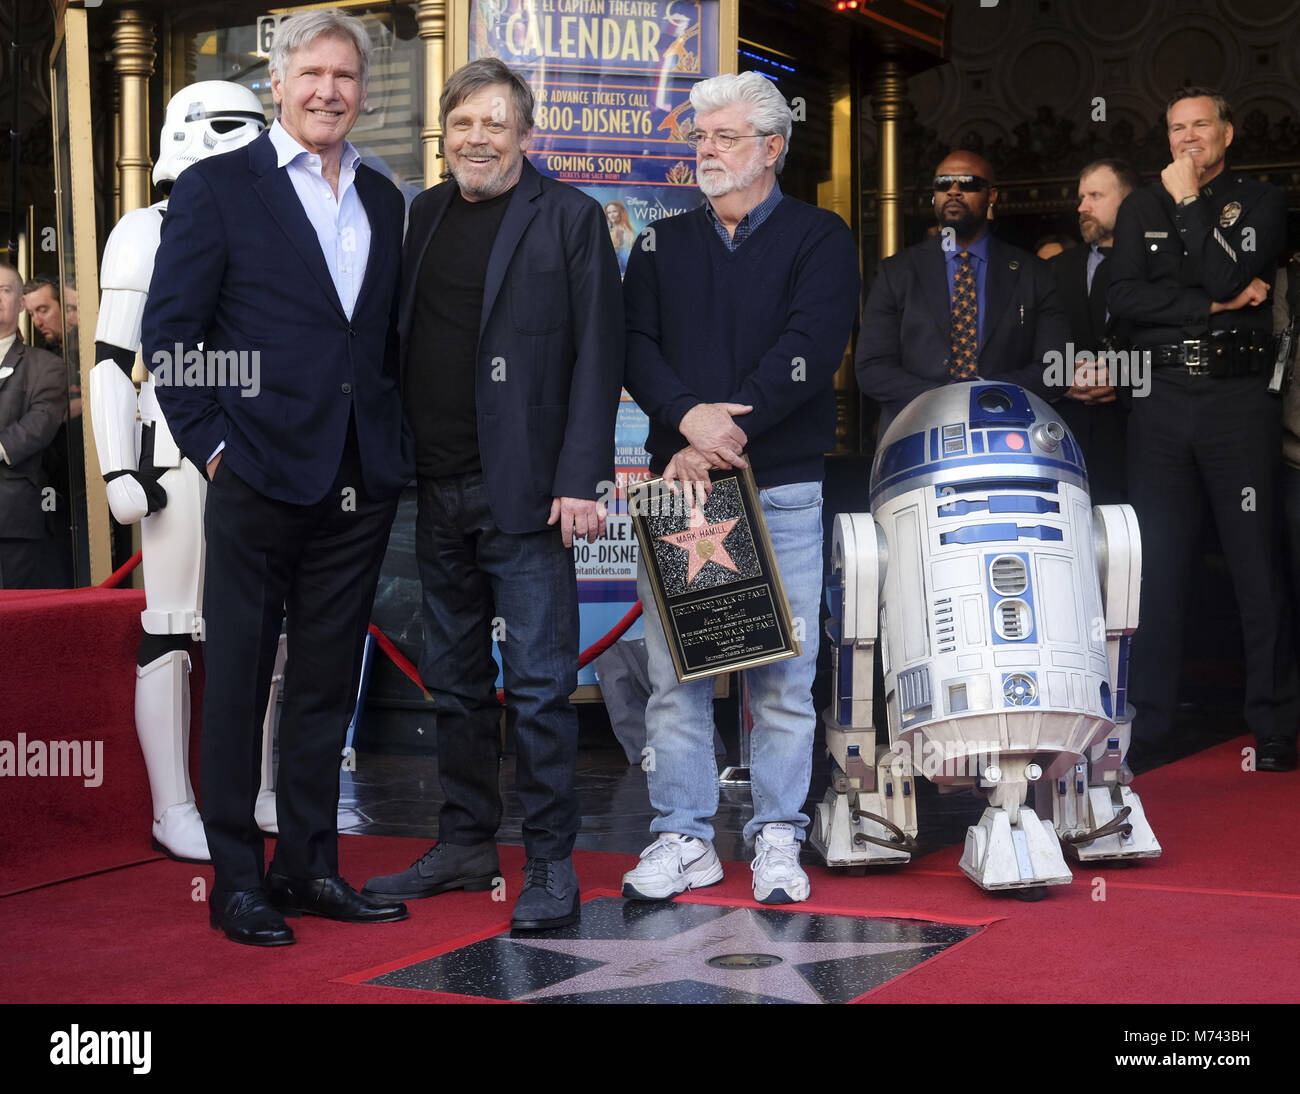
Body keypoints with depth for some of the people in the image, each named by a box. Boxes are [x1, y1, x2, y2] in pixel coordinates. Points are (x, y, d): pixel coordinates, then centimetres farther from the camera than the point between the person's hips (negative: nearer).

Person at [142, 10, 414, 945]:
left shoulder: (382, 200, 14)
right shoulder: (216, 188, -1)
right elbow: (169, 332, -4)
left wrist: (398, 444, 8)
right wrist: (212, 442, -10)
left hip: (361, 483, 5)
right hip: (259, 478, -5)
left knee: (328, 684, 12)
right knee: (239, 683, 3)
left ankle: (311, 866, 22)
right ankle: (237, 880, 13)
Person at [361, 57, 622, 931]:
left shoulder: (569, 217, -2)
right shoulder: (425, 214, 14)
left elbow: (598, 355, -7)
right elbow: (405, 344, 15)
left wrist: (582, 480, -15)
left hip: (524, 492, -6)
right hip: (438, 492, 6)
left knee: (539, 684, -4)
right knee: (455, 682, 13)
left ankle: (551, 863, 6)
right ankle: (467, 845, 25)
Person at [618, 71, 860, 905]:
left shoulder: (819, 239, 5)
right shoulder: (662, 245, 16)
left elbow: (810, 351, -9)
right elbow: (636, 345, 3)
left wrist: (726, 437, -15)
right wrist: (689, 416, -16)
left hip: (781, 486, -3)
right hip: (678, 484, 3)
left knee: (783, 673, 0)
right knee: (675, 669, 2)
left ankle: (778, 839, 11)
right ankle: (685, 839, 11)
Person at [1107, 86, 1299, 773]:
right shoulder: (1140, 209, 15)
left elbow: (1224, 276, -10)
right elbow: (1123, 301, 1)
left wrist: (1189, 204, -3)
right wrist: (1214, 305, -6)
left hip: (1239, 399, -2)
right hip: (1161, 401, 2)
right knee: (1157, 564, 3)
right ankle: (1149, 723, 10)